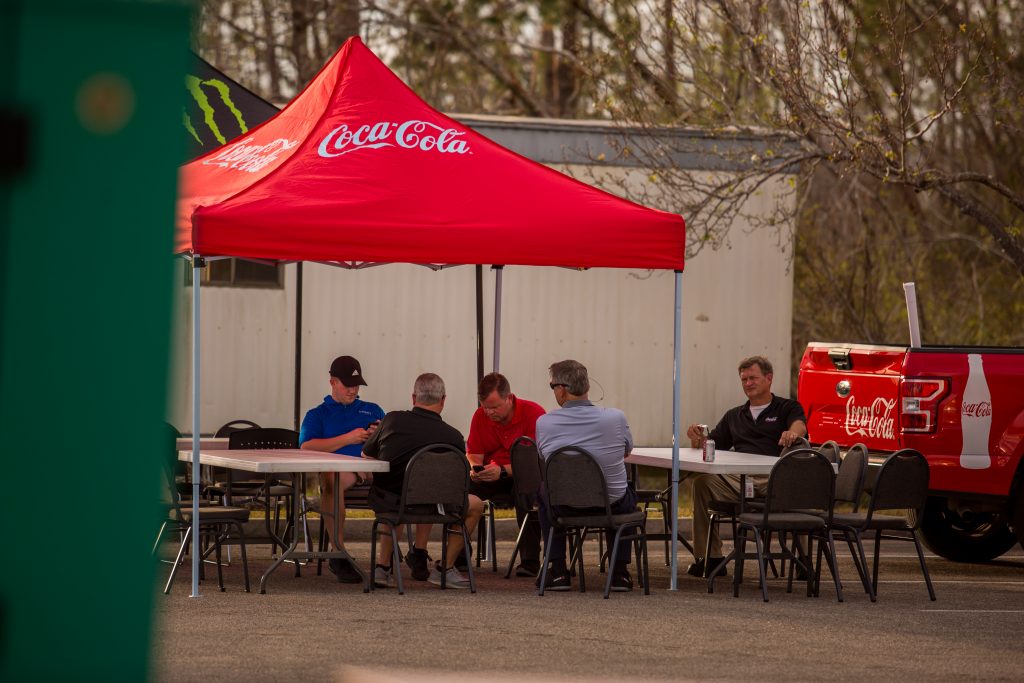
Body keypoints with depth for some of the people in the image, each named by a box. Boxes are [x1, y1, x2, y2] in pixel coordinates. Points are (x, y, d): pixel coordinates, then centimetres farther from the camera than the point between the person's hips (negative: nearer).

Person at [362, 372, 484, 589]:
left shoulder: (392, 420, -3)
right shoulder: (454, 437, -10)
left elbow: (366, 456, 12)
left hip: (383, 503, 3)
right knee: (475, 505, 21)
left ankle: (383, 566, 31)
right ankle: (445, 569, 20)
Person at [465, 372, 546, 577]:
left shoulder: (533, 413, -16)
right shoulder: (480, 416, 1)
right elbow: (473, 453, 6)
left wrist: (503, 471, -34)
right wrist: (475, 468, -19)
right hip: (492, 475, 5)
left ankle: (530, 560, -34)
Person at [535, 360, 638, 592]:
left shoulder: (544, 423, -13)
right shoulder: (616, 418, -13)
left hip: (564, 507, 0)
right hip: (612, 506, 0)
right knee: (627, 493, 37)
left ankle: (558, 571, 29)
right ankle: (620, 571, 28)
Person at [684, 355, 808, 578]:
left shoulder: (787, 408, 17)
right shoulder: (734, 416, 31)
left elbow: (799, 425, -5)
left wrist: (792, 433, -31)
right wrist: (697, 440, 4)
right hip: (739, 480, 4)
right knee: (702, 480, -26)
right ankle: (710, 557, -20)